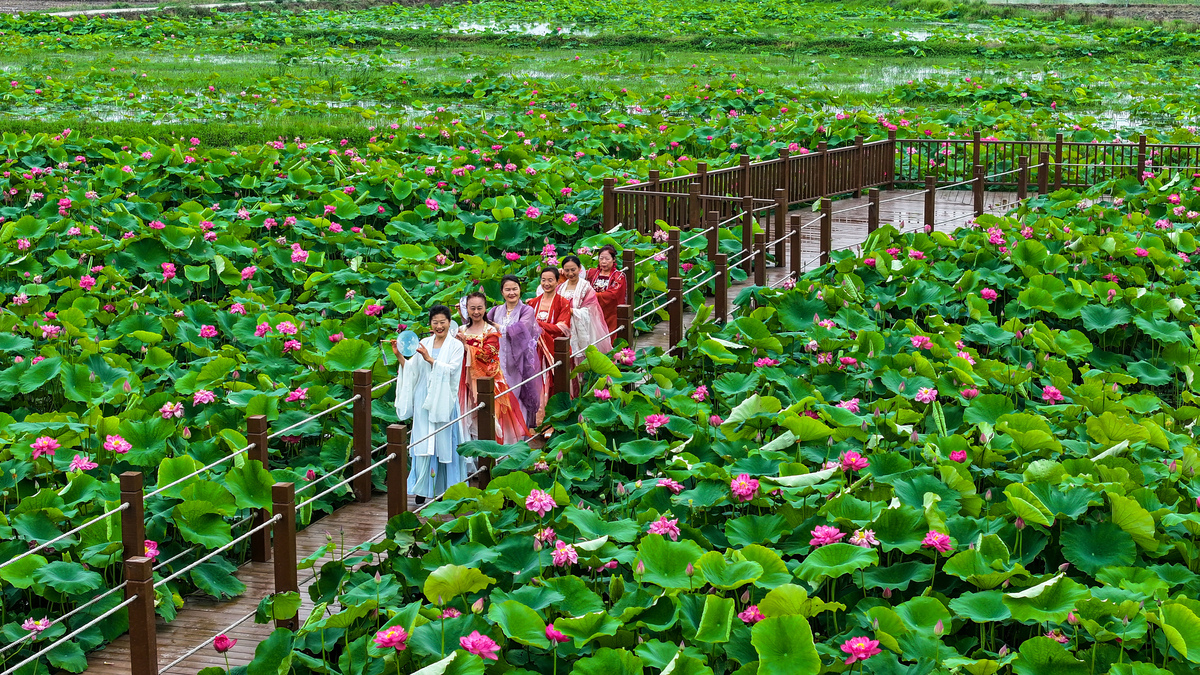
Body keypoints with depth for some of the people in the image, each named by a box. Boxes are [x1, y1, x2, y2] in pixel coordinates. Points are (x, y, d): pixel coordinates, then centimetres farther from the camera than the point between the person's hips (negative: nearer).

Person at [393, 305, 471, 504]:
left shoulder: (456, 346, -1)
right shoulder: (424, 344, 10)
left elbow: (450, 369, -14)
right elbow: (412, 369, 9)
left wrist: (430, 359, -23)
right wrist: (399, 356, -6)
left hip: (444, 400, -3)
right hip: (424, 399, 3)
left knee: (445, 441, 0)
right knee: (424, 442, -1)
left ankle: (447, 487, 10)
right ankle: (423, 488, 2)